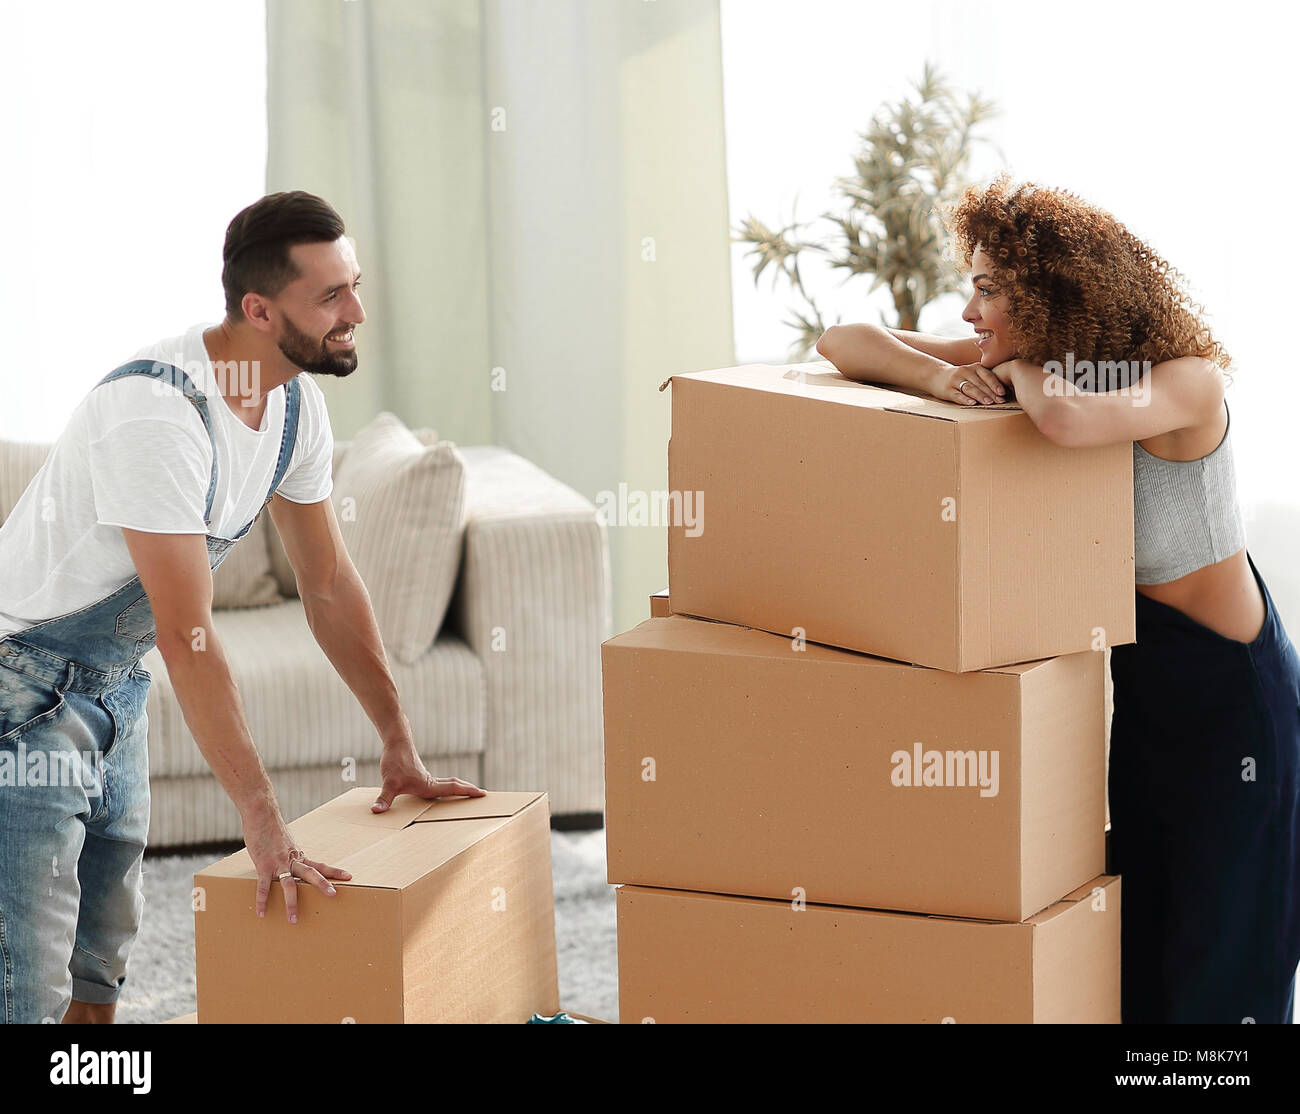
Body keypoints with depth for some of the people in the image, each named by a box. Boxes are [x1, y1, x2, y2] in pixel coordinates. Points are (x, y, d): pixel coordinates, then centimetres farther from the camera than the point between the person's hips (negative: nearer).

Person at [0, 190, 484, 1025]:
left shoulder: (296, 402, -3)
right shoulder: (157, 410, -31)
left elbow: (328, 581, 8)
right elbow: (188, 633, -34)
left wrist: (400, 742, 7)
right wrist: (262, 819, -35)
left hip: (115, 683, 9)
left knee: (103, 958, 16)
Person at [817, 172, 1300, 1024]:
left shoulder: (1188, 383, -25)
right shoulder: (1014, 361, -5)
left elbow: (1066, 421, -47)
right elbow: (845, 343, -5)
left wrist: (1023, 372, -25)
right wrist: (936, 376, -24)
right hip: (1139, 684, 7)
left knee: (1221, 980, 2)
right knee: (1137, 957, 15)